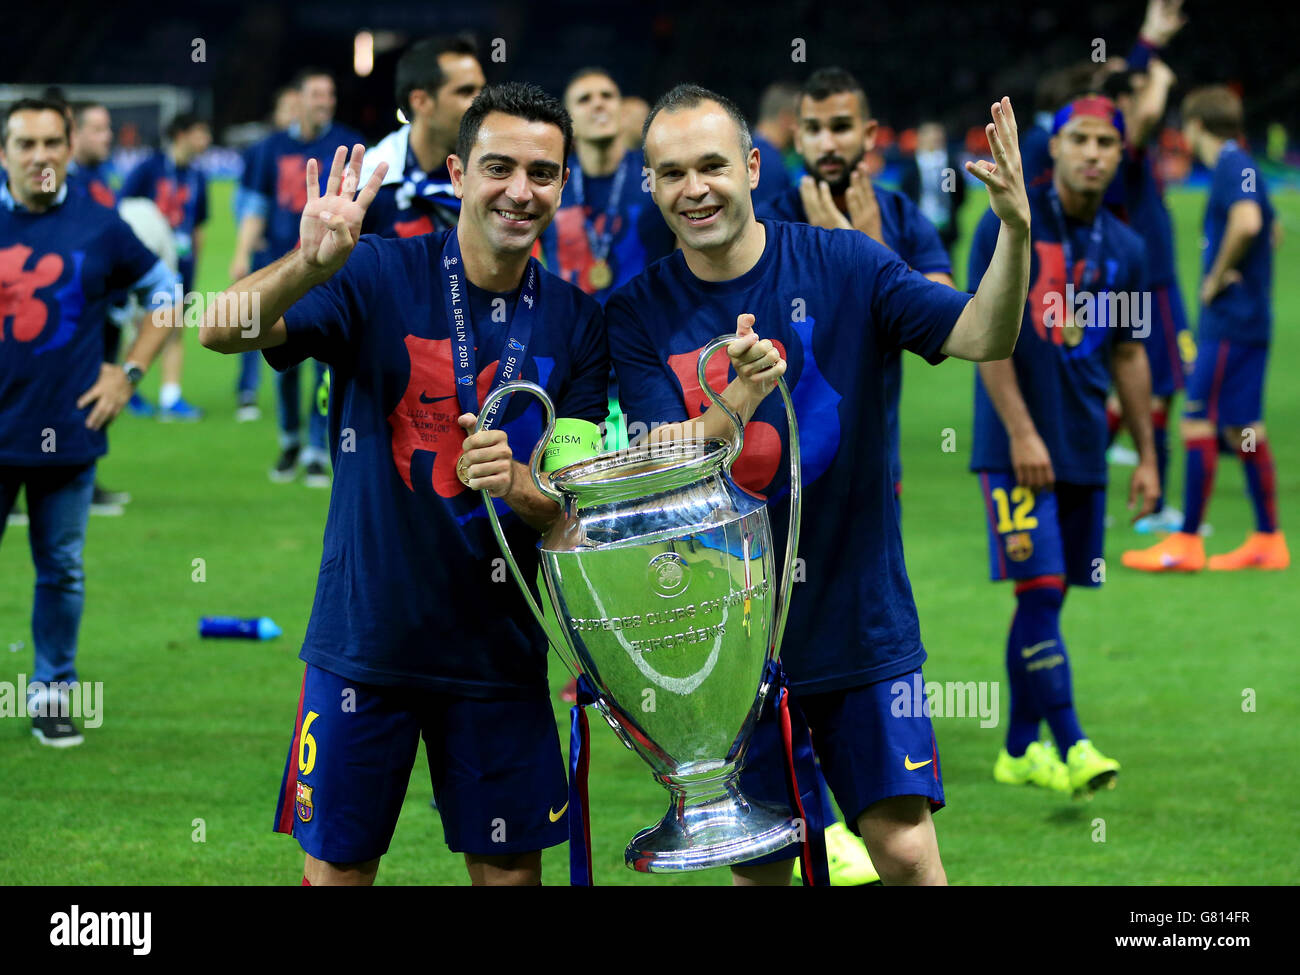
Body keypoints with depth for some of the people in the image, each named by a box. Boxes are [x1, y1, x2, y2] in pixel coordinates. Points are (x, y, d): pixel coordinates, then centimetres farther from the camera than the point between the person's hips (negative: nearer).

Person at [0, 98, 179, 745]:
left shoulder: (99, 226, 1)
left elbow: (165, 296, 12)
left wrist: (129, 373, 5)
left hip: (67, 431, 0)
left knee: (62, 571, 7)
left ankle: (52, 693, 18)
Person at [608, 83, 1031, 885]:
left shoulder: (841, 264, -4)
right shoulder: (640, 315, -2)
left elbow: (985, 337, -13)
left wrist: (1016, 231, -31)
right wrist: (730, 413, -33)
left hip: (862, 625, -1)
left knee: (906, 851, -7)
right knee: (758, 863, 9)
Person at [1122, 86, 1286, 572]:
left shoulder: (1231, 164, -13)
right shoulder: (1237, 165, 16)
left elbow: (1247, 222, -30)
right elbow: (1268, 228, 30)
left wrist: (1217, 278, -17)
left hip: (1228, 321, -10)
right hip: (1249, 318, 10)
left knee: (1198, 424, -6)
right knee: (1242, 428, 12)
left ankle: (1186, 543, -4)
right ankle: (1268, 540, 14)